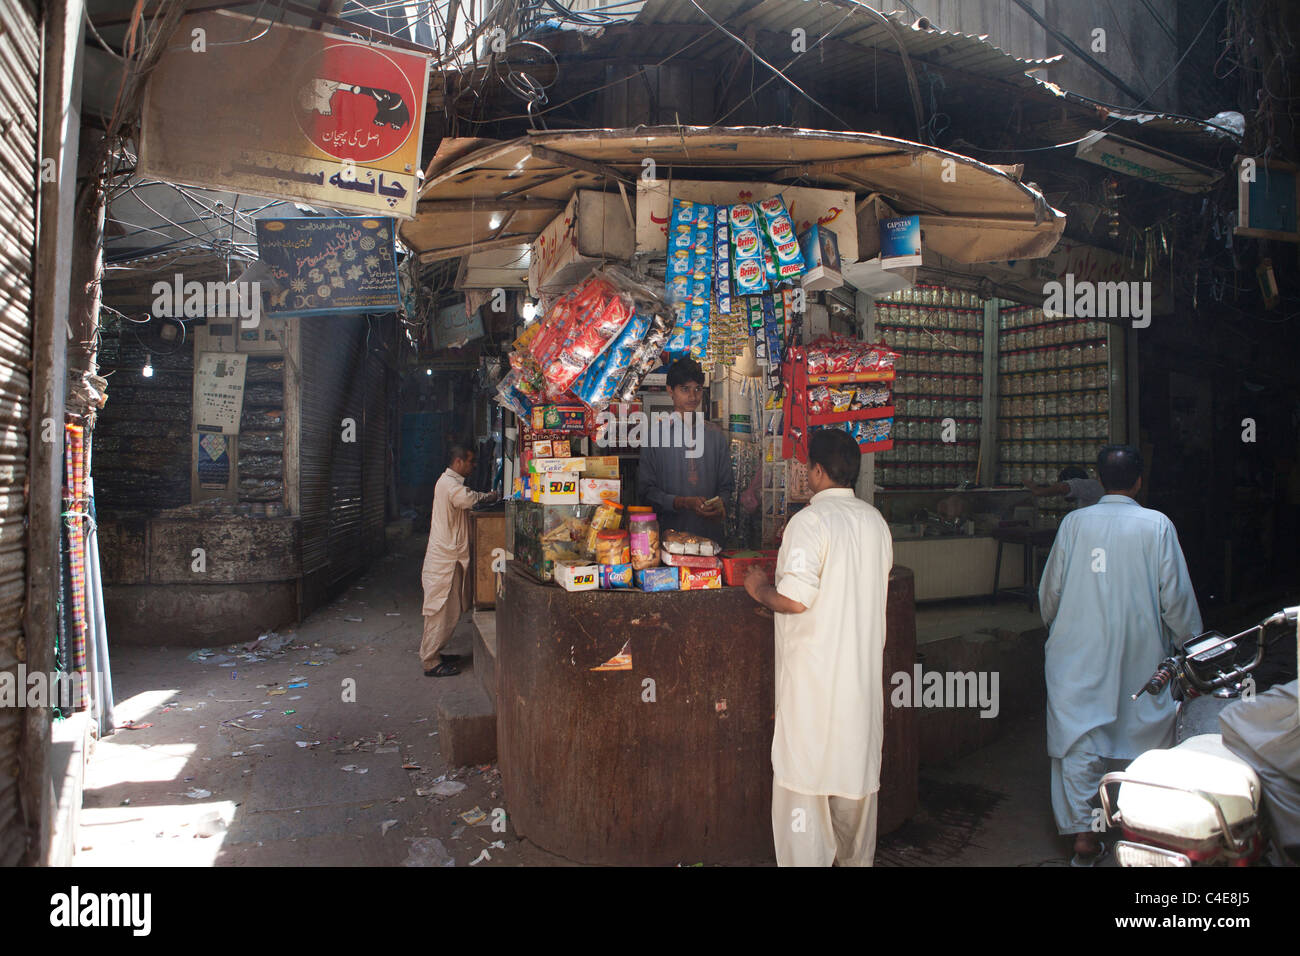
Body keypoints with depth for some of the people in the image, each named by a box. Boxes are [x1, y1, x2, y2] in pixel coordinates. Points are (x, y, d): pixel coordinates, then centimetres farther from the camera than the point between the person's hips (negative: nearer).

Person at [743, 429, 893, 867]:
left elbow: (795, 599, -25)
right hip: (863, 667, 8)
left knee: (804, 770, 3)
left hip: (814, 671, -7)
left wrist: (760, 589, -5)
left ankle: (805, 858, 10)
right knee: (858, 767, 19)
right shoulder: (876, 521, 6)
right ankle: (858, 857, 33)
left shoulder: (810, 520, -17)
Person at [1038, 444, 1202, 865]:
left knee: (1078, 739, 3)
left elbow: (1050, 590, 4)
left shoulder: (1074, 522, -1)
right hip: (1140, 656, 0)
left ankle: (1083, 833, 0)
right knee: (1142, 734, 15)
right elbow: (1176, 597, -4)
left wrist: (1055, 627, 22)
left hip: (1078, 653, 0)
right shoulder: (1157, 525, -6)